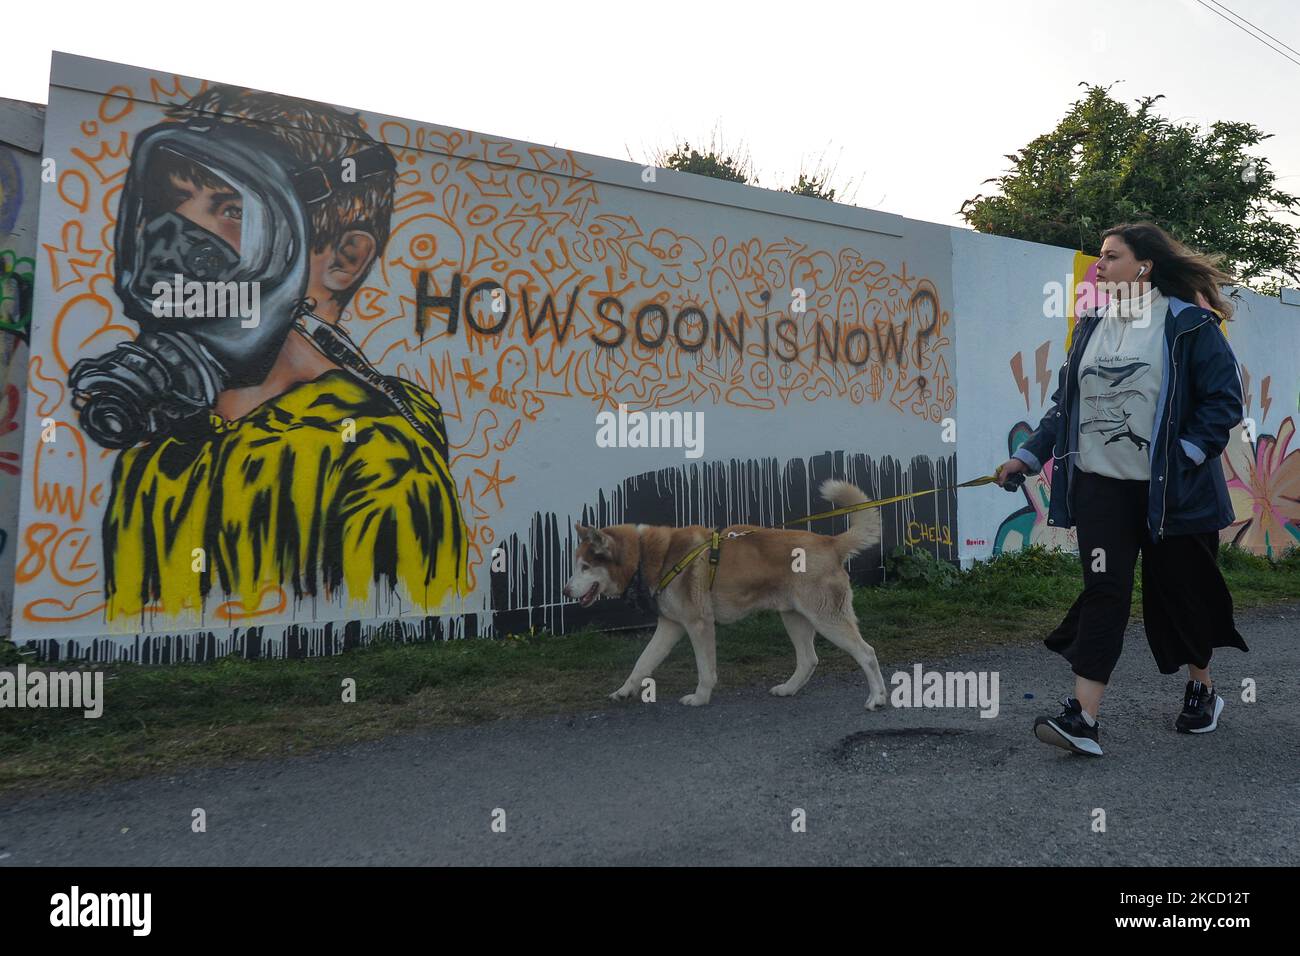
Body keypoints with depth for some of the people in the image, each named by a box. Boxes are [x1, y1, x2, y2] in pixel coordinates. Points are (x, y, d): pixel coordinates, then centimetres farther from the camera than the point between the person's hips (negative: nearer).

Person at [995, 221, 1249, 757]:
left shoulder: (1189, 324, -3)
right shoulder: (1091, 326, 10)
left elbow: (1225, 399, -5)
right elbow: (1065, 404, 13)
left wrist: (1185, 454, -17)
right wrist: (1028, 456, 5)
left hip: (1167, 489, -3)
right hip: (1099, 482, 3)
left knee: (1179, 589, 11)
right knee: (1103, 589, -5)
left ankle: (1203, 690, 37)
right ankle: (1084, 719, -9)